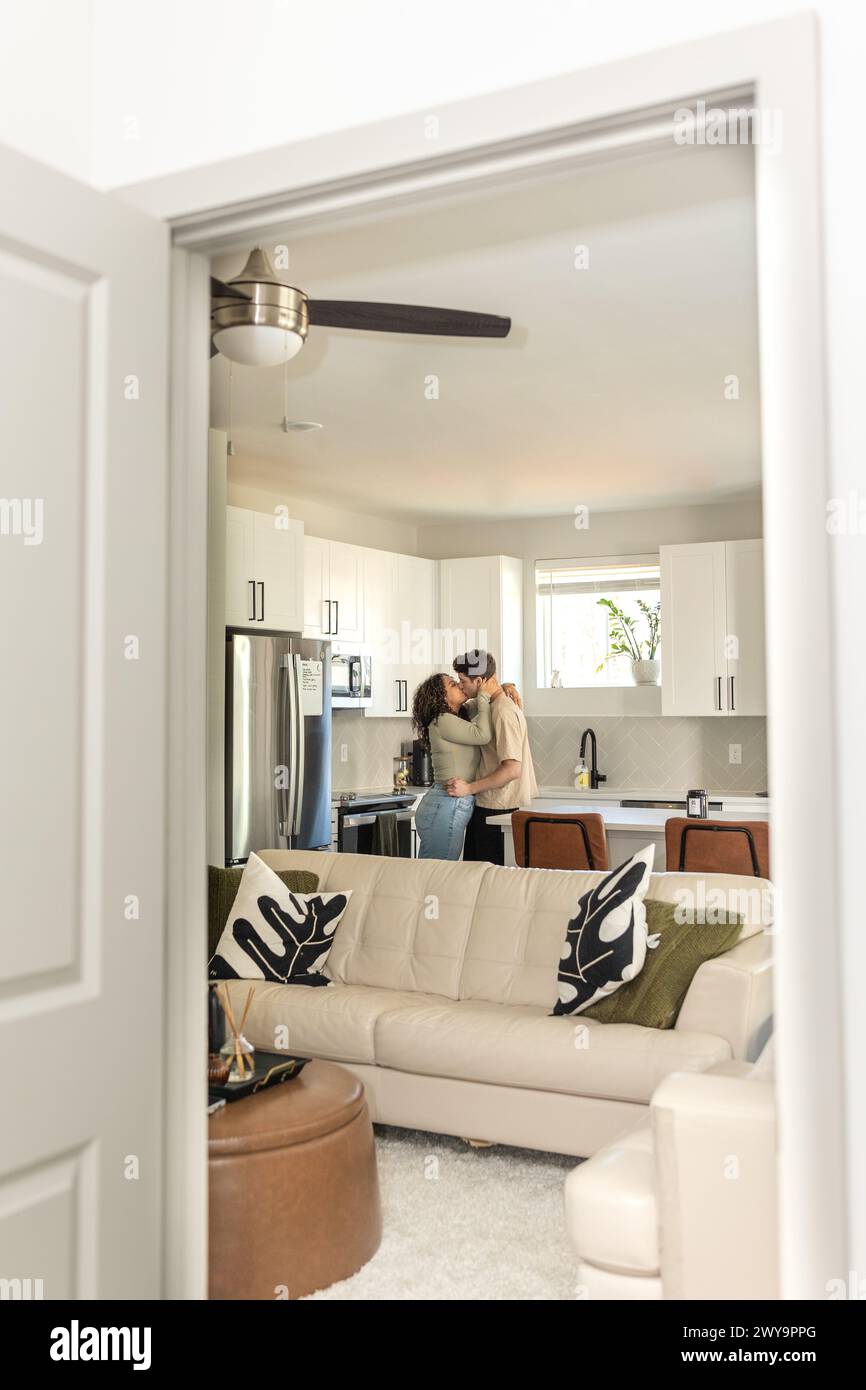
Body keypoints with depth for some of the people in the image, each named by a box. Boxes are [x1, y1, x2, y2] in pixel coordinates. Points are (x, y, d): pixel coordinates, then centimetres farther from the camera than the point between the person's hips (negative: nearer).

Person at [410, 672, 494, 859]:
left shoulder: (463, 717, 16)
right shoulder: (442, 721, -10)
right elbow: (483, 735, -18)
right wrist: (483, 696, -9)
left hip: (455, 806, 9)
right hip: (446, 807, -9)